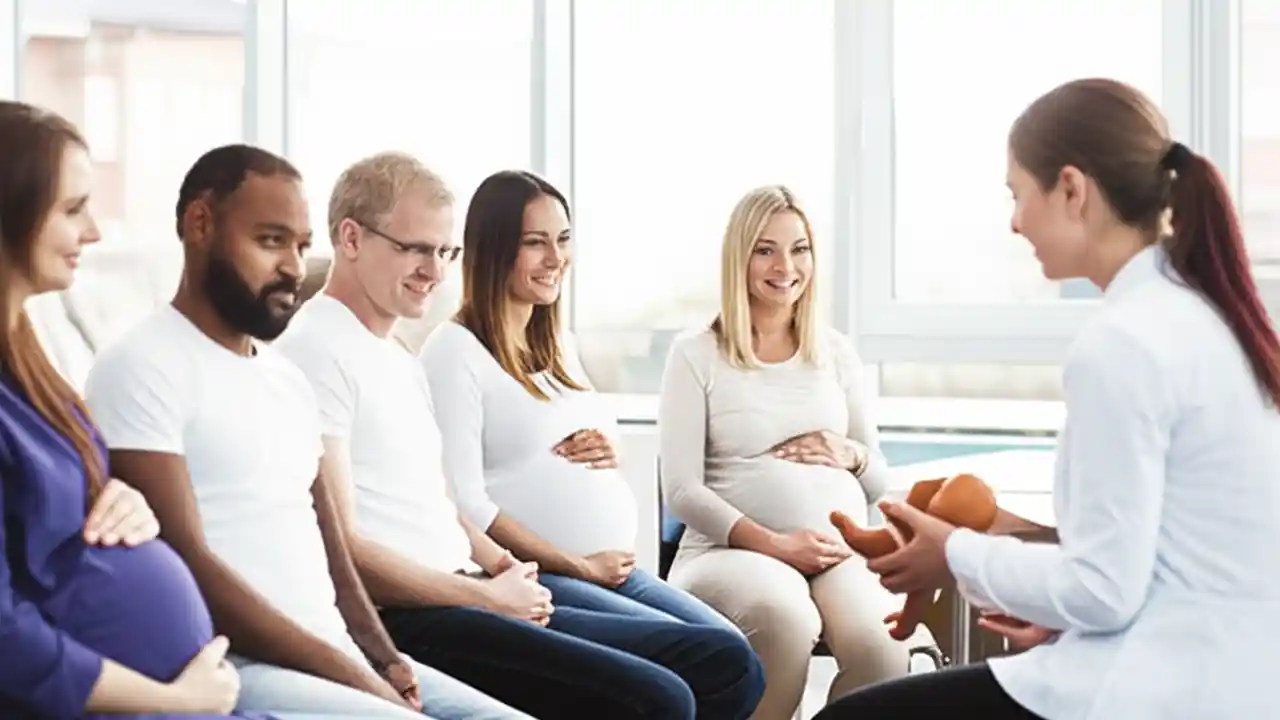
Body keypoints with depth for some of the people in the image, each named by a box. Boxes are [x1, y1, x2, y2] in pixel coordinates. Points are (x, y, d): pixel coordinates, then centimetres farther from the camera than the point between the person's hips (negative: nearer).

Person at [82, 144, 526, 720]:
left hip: (337, 657, 8)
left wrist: (382, 658, -2)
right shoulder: (142, 369, -7)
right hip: (231, 665, -8)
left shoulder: (287, 378, 19)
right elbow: (187, 567, -15)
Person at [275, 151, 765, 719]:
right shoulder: (316, 351, -8)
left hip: (455, 599, 10)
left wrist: (509, 575, 4)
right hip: (400, 618, -10)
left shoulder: (400, 358, 23)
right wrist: (491, 596, -10)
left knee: (715, 657, 3)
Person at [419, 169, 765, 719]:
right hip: (537, 581, -8)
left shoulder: (556, 344, 18)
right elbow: (463, 504, -15)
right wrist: (580, 566, -13)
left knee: (736, 663, -13)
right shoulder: (456, 351, -8)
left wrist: (608, 453, 3)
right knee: (712, 662, -21)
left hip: (617, 569, 8)